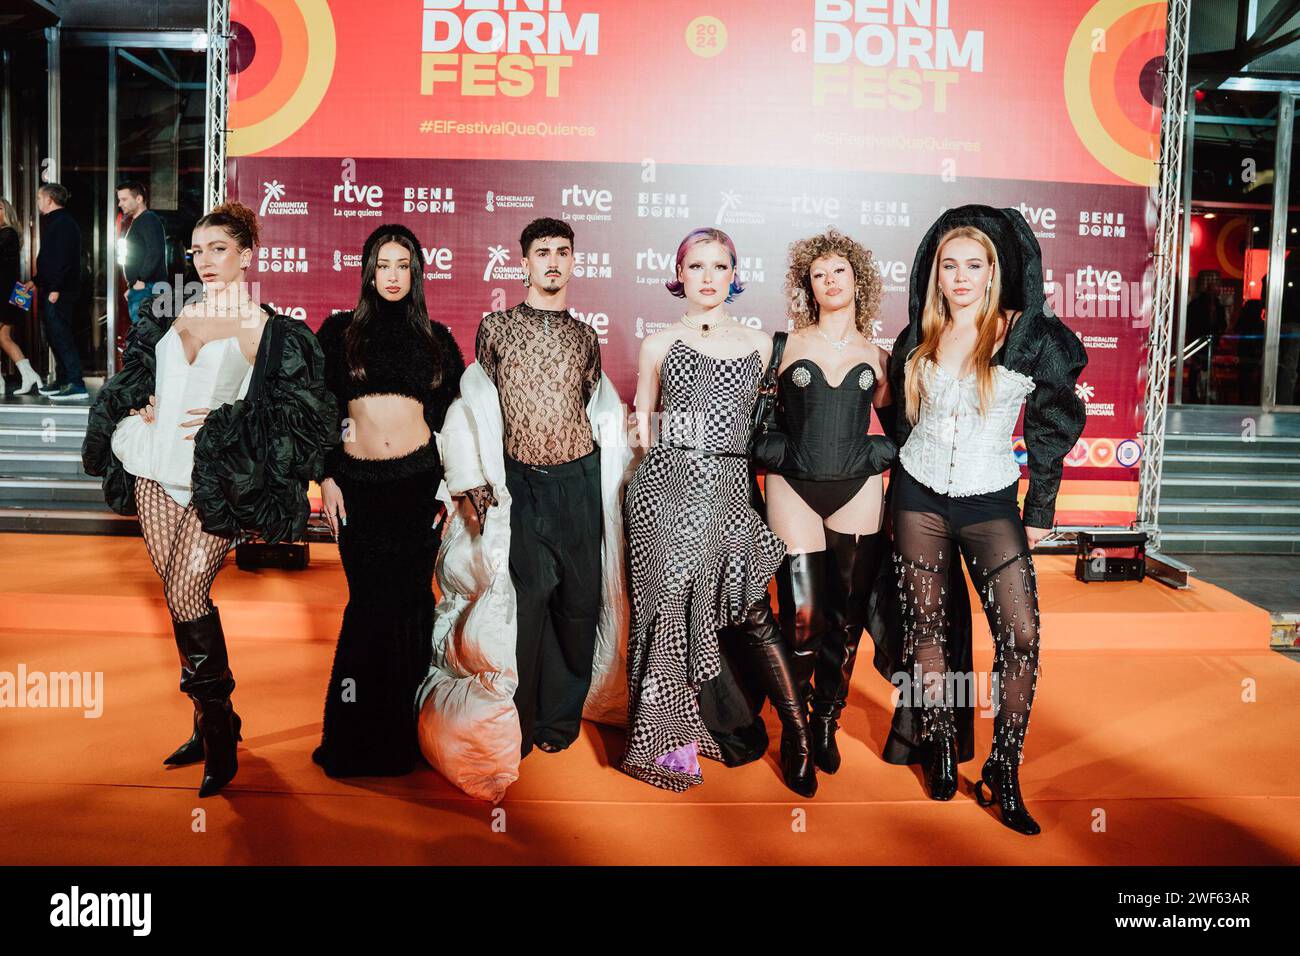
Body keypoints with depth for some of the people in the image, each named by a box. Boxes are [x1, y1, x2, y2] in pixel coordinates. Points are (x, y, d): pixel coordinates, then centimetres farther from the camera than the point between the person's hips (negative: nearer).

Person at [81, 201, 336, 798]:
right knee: (178, 597, 7)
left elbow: (300, 410, -6)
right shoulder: (169, 316, 15)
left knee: (186, 594, -13)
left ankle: (218, 732, 3)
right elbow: (132, 379, 25)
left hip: (217, 480, -5)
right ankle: (210, 724, 20)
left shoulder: (268, 329, -1)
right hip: (156, 474, 6)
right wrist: (139, 408, 3)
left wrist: (223, 426, -12)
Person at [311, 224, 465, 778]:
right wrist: (327, 478, -1)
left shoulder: (435, 338, 9)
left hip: (417, 481, 1)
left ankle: (402, 730, 17)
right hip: (357, 482, -1)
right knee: (369, 600, -1)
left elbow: (450, 416, 10)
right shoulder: (339, 332, 6)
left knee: (410, 598, 4)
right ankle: (357, 734, 14)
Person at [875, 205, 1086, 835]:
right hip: (919, 498, 3)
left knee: (1021, 633, -13)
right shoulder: (917, 340, 6)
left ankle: (1003, 776, 0)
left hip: (990, 504, -2)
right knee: (928, 626, 6)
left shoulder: (1031, 336, -3)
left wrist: (1040, 510, 0)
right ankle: (940, 751, 21)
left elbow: (1052, 428, 1)